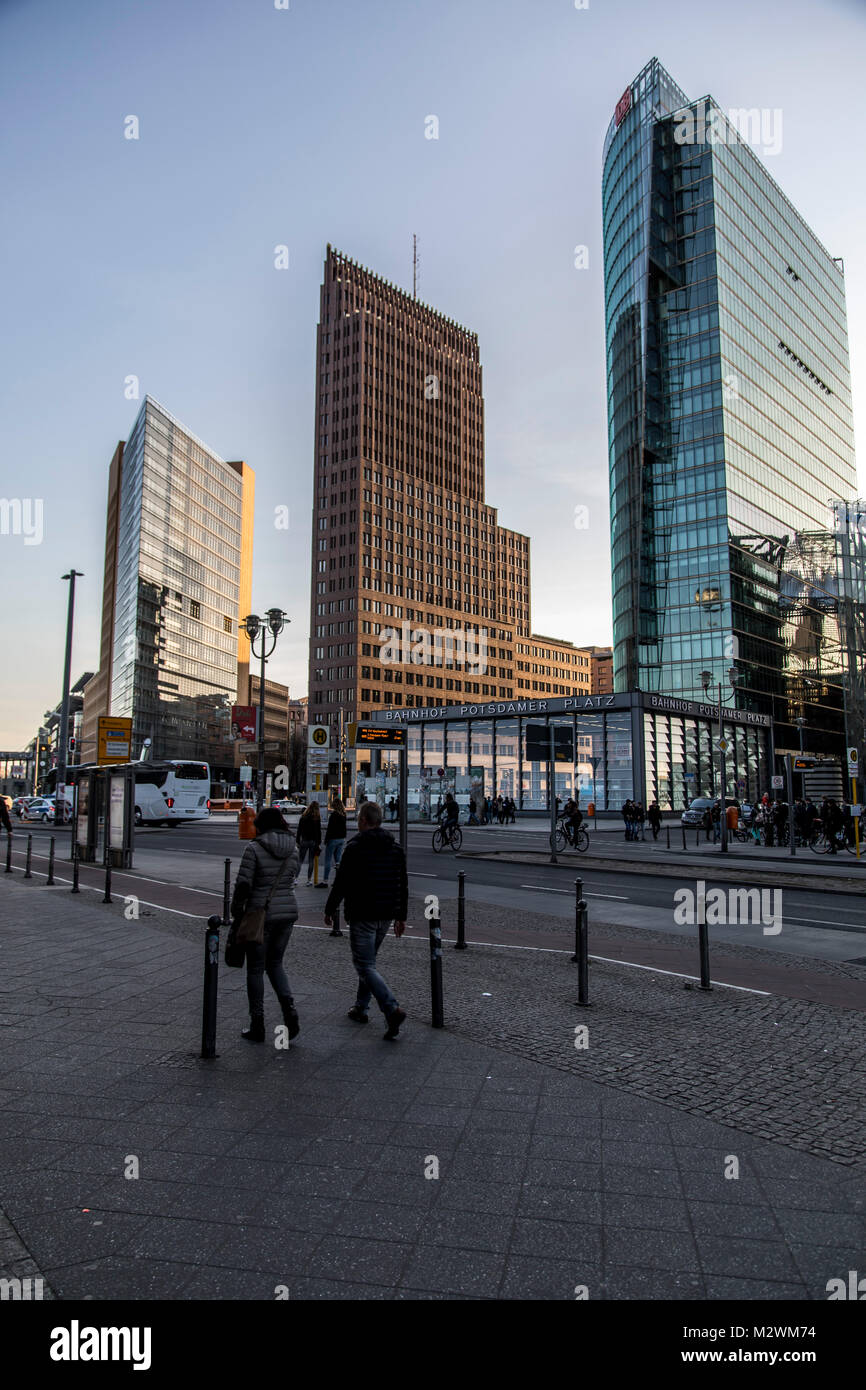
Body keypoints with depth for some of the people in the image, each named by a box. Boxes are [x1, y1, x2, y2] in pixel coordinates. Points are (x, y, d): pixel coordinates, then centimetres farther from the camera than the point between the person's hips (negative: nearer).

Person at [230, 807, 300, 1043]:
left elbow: (243, 883, -14)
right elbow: (291, 877, 9)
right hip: (288, 911, 5)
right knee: (275, 964, 20)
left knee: (256, 969, 9)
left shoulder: (254, 848, -12)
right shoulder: (292, 847, 4)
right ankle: (289, 1011, 4)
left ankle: (257, 1027, 15)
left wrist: (236, 912, -1)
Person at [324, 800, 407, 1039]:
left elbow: (341, 883, -11)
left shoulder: (355, 847, -12)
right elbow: (403, 886, 12)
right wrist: (401, 916, 19)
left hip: (362, 916, -7)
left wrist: (329, 910, 2)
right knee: (368, 961, 22)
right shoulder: (396, 848, 9)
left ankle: (392, 1009, -19)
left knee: (365, 965, -4)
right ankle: (360, 1007, 29)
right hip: (386, 916, 7)